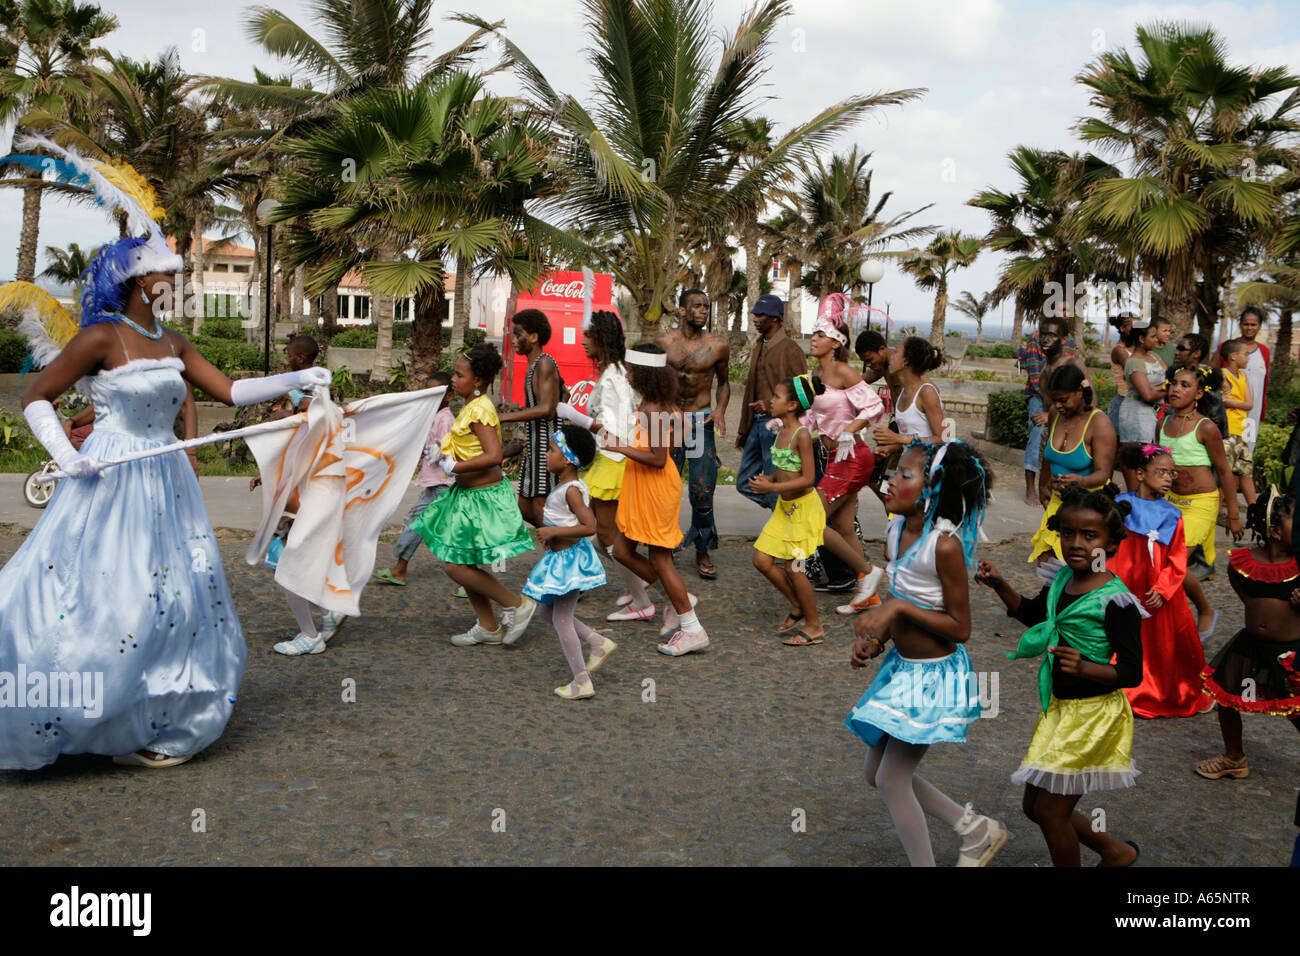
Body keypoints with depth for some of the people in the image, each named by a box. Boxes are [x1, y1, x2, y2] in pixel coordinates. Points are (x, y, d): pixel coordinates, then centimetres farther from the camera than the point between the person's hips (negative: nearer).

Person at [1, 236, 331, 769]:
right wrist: (66, 456, -17)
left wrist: (296, 380, 4)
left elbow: (229, 391, 12)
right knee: (95, 602, -6)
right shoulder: (102, 337, -9)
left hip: (165, 485, 7)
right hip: (109, 484, -7)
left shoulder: (172, 344, 11)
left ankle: (156, 726, 20)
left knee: (172, 599, 8)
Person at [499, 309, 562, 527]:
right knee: (525, 509, 12)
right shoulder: (534, 366, 16)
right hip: (534, 446, 10)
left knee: (540, 506, -11)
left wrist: (505, 417, -22)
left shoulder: (545, 364, -14)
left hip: (547, 444, -10)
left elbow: (546, 409, -25)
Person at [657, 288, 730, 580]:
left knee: (702, 492, -1)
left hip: (701, 421, 0)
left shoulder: (718, 346, -1)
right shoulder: (663, 342, -1)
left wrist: (720, 409, -3)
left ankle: (703, 553, 14)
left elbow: (723, 381, 14)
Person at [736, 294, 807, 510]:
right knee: (745, 483, 10)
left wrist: (770, 404, -22)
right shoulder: (759, 347, 17)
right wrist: (743, 429, 24)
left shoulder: (790, 349, -10)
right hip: (757, 422, 9)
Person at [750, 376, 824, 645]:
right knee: (762, 560, 6)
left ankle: (814, 626, 13)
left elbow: (807, 478, -22)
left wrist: (772, 487, -23)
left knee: (792, 567, -3)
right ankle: (798, 607, 25)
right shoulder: (781, 431, 6)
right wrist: (768, 478, -4)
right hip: (784, 506, 9)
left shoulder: (802, 435, -19)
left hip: (804, 506, -8)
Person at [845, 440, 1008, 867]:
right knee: (877, 771, 17)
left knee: (891, 779, -3)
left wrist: (898, 607, -26)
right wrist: (874, 640, -3)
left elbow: (960, 627, -20)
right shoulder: (896, 529, -1)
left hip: (935, 675, -9)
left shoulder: (945, 545, -25)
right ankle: (976, 829, 33)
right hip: (903, 666, 9)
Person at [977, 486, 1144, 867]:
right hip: (1058, 707, 8)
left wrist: (1084, 667, -38)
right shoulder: (1063, 578, 1)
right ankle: (1115, 851, 38)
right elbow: (1031, 613, 22)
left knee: (1050, 809, 1)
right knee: (1034, 806, 17)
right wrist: (999, 585, 6)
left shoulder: (1115, 599, -21)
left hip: (1093, 715, -8)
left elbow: (1132, 673, -21)